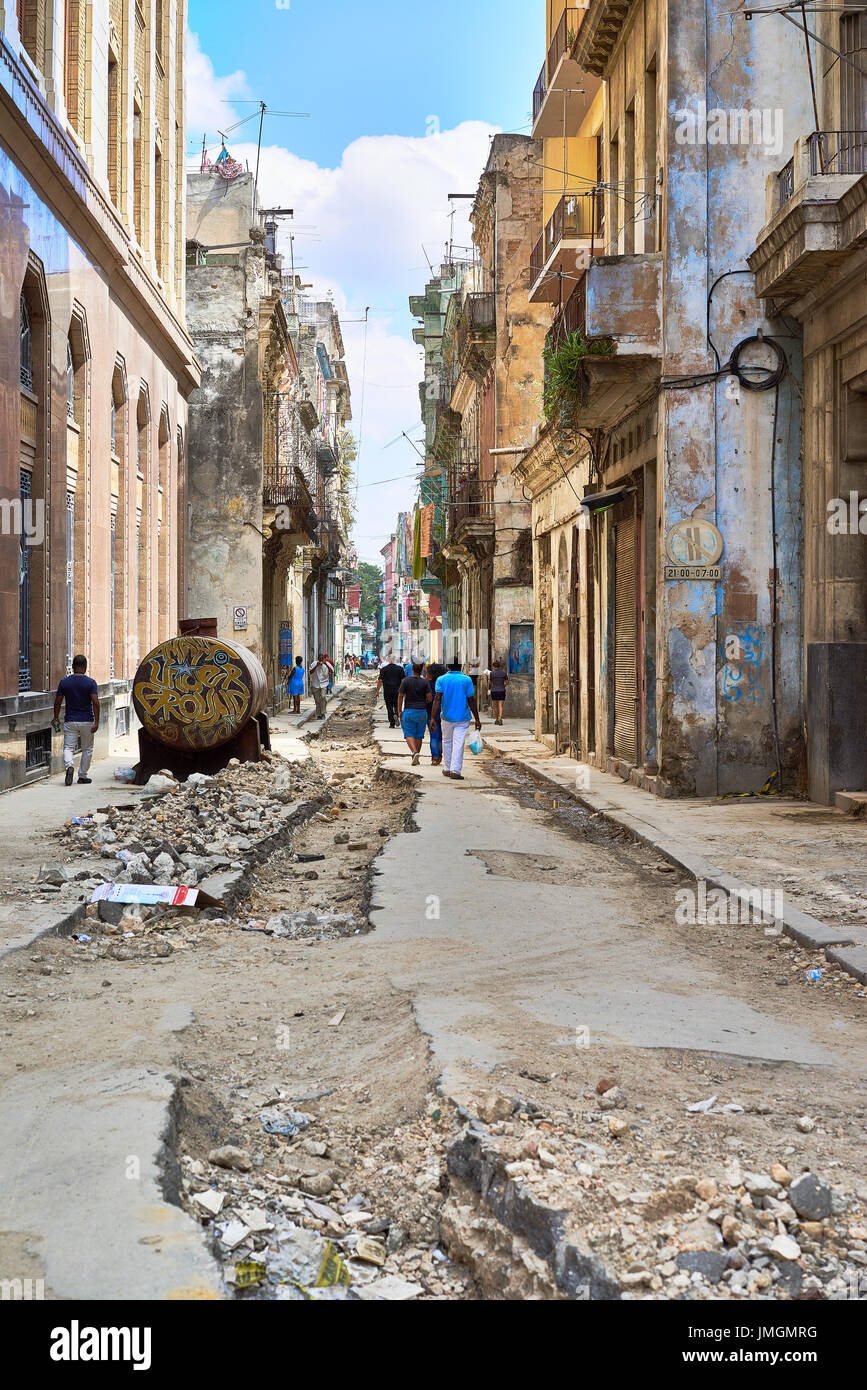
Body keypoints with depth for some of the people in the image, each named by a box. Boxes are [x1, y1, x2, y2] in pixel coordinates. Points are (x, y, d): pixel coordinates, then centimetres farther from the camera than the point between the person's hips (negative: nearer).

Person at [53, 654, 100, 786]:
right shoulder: (91, 683, -6)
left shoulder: (64, 682, 0)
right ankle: (82, 775, 18)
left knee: (68, 748, 2)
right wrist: (96, 722, -12)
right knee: (87, 749, 14)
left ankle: (69, 765, -27)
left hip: (70, 721, 1)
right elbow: (95, 702, -14)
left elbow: (57, 702, 4)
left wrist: (56, 718, 17)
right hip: (87, 721, -1)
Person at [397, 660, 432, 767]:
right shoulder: (424, 682, -4)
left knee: (409, 734, 0)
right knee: (419, 735, 11)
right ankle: (416, 757, 15)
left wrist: (399, 711, 3)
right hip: (422, 711, 2)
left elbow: (400, 696, -6)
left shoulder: (406, 680, -7)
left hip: (409, 711, -2)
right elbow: (430, 698, -5)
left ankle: (415, 753, -23)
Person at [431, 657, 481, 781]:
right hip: (462, 717, -2)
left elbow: (437, 698, -9)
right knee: (459, 743, -4)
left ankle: (448, 769, 22)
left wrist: (433, 718, -10)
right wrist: (477, 719, 2)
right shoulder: (466, 680, -4)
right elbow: (472, 700, -4)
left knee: (447, 742, 17)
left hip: (447, 716, 2)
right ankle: (455, 770, -11)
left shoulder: (441, 679, -1)